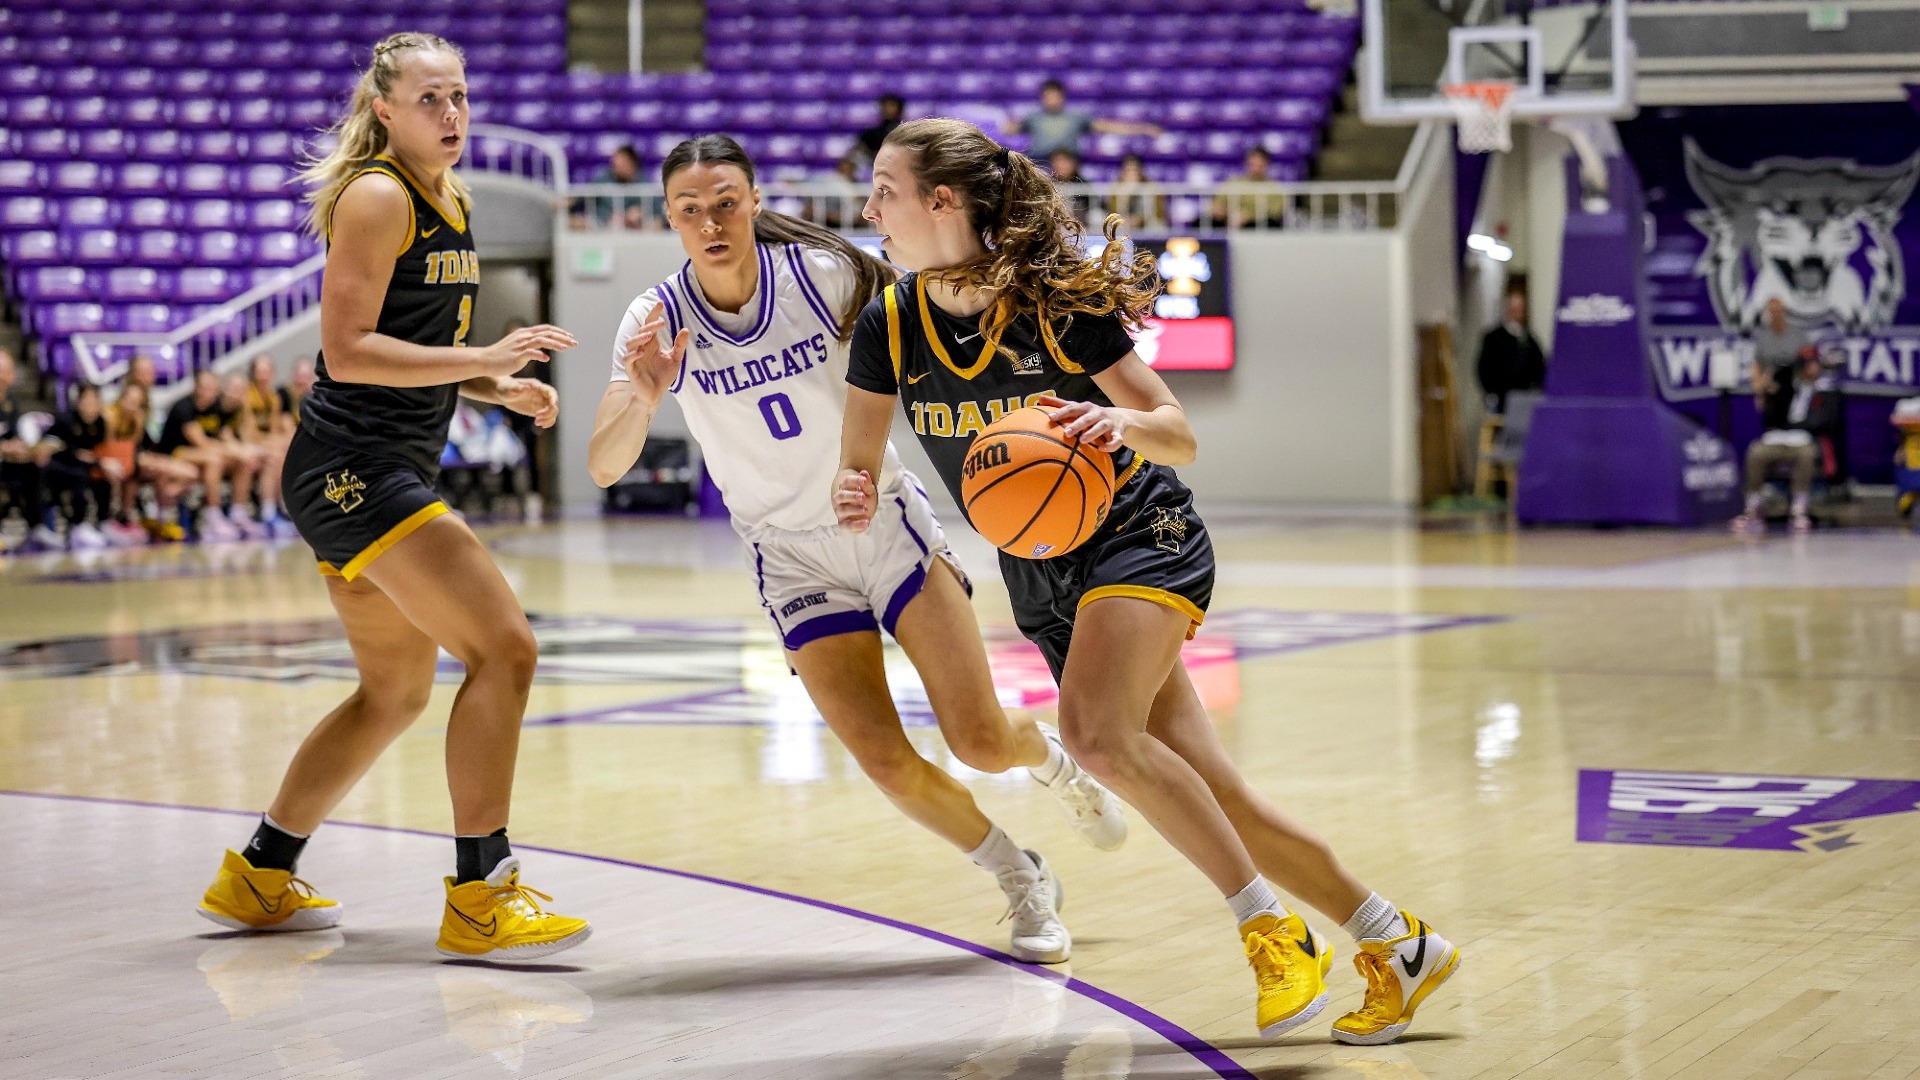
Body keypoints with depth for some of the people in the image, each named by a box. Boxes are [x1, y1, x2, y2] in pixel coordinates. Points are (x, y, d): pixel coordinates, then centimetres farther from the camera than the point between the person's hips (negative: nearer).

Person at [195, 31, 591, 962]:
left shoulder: (454, 203, 17)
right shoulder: (376, 197, -11)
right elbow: (347, 352, -19)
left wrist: (501, 387, 9)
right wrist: (481, 359, -24)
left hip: (387, 473, 11)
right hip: (353, 469, -11)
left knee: (397, 690, 20)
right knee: (504, 649, -17)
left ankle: (256, 878, 30)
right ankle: (478, 898, -13)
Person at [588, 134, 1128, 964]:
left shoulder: (822, 273, -14)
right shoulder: (657, 320, -12)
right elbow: (604, 468, -21)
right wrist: (644, 400, -39)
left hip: (888, 523, -1)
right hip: (792, 559, 1)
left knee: (982, 742, -9)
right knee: (883, 758, -13)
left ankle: (1052, 760, 30)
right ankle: (1023, 882, 13)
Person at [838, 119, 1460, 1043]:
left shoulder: (1054, 300, -18)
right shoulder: (889, 325, -6)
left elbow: (1180, 437, -13)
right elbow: (857, 474, 0)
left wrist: (1121, 422, -35)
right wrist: (855, 501, -24)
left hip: (1140, 537, -5)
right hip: (1041, 579, 5)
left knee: (1097, 733, -31)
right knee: (1215, 804, 2)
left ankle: (1274, 930, -17)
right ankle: (1395, 945, 14)